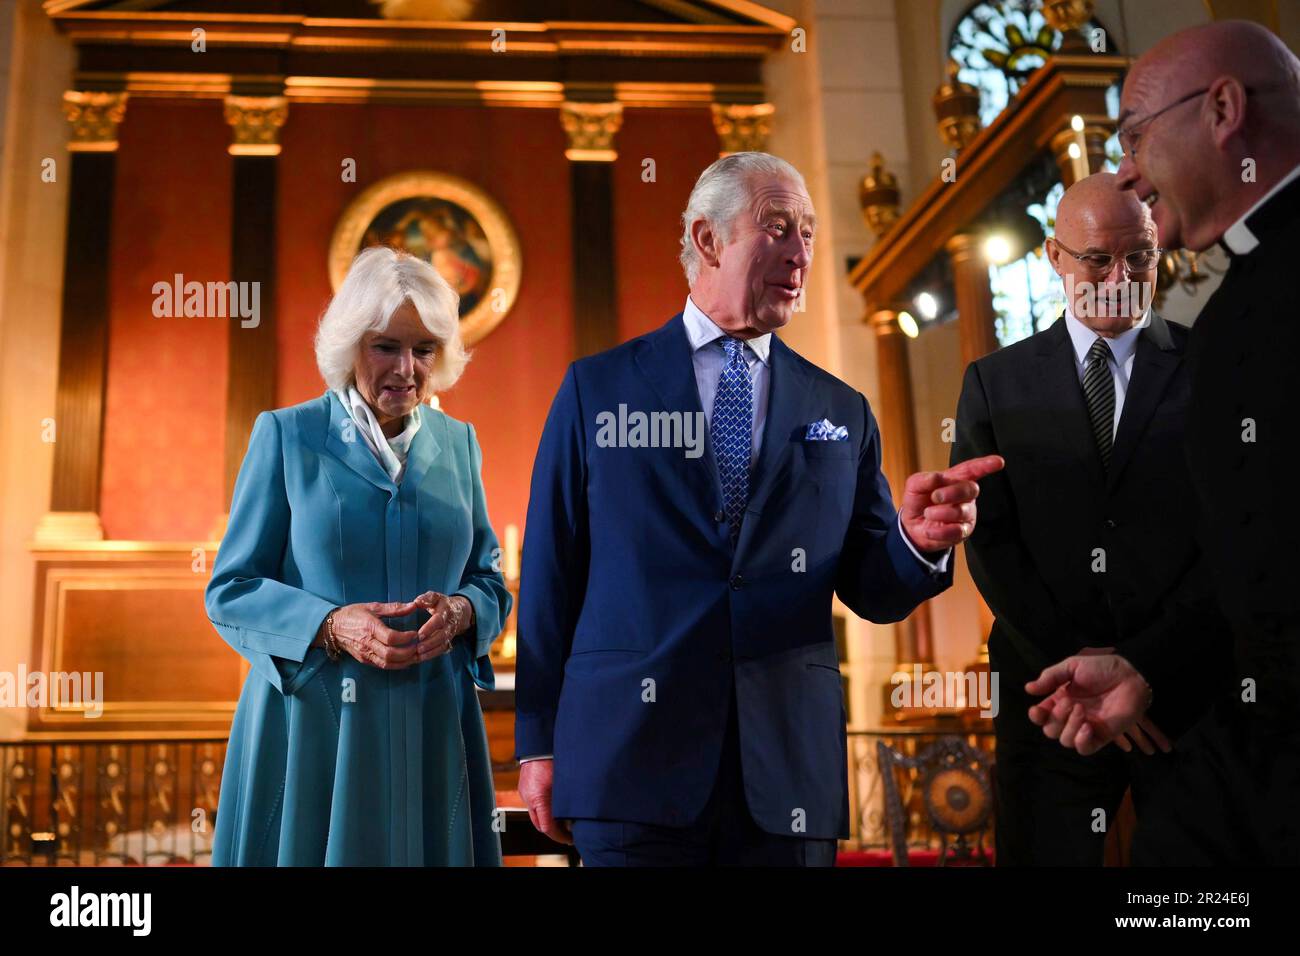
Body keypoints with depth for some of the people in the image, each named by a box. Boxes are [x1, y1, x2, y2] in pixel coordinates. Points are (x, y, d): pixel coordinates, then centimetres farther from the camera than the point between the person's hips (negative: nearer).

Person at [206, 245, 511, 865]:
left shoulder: (457, 442, 10)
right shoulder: (287, 435, 0)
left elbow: (489, 579, 12)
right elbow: (230, 591, -1)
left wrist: (460, 611, -11)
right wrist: (330, 625, -17)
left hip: (431, 732, 3)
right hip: (310, 728, -3)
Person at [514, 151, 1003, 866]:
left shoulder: (842, 413, 10)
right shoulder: (597, 388, 4)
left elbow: (873, 593, 9)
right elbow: (551, 569, 2)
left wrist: (919, 541, -14)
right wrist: (538, 743, 0)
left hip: (790, 776, 3)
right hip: (631, 760, -2)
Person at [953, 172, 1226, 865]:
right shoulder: (996, 383, 6)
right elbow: (988, 540, 0)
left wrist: (1146, 662, -11)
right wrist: (1075, 664, -9)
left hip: (1189, 688, 0)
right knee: (1047, 853, 6)